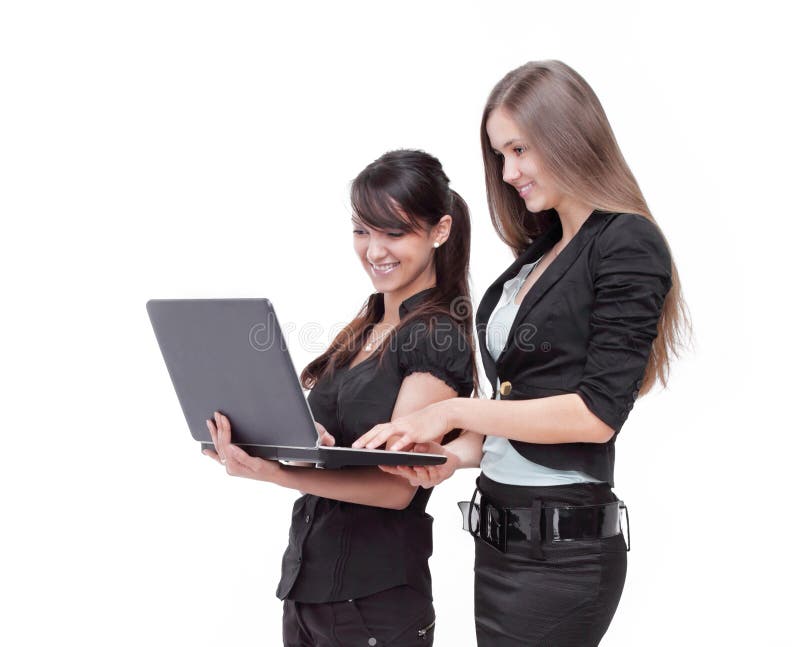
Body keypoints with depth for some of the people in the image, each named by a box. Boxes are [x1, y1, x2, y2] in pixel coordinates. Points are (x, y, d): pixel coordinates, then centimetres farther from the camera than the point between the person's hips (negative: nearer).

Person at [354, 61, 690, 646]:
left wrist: (456, 411, -13)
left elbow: (598, 412, -15)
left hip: (563, 548, -7)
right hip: (501, 537, 7)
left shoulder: (628, 244, -9)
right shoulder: (540, 253, 14)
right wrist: (460, 452, -3)